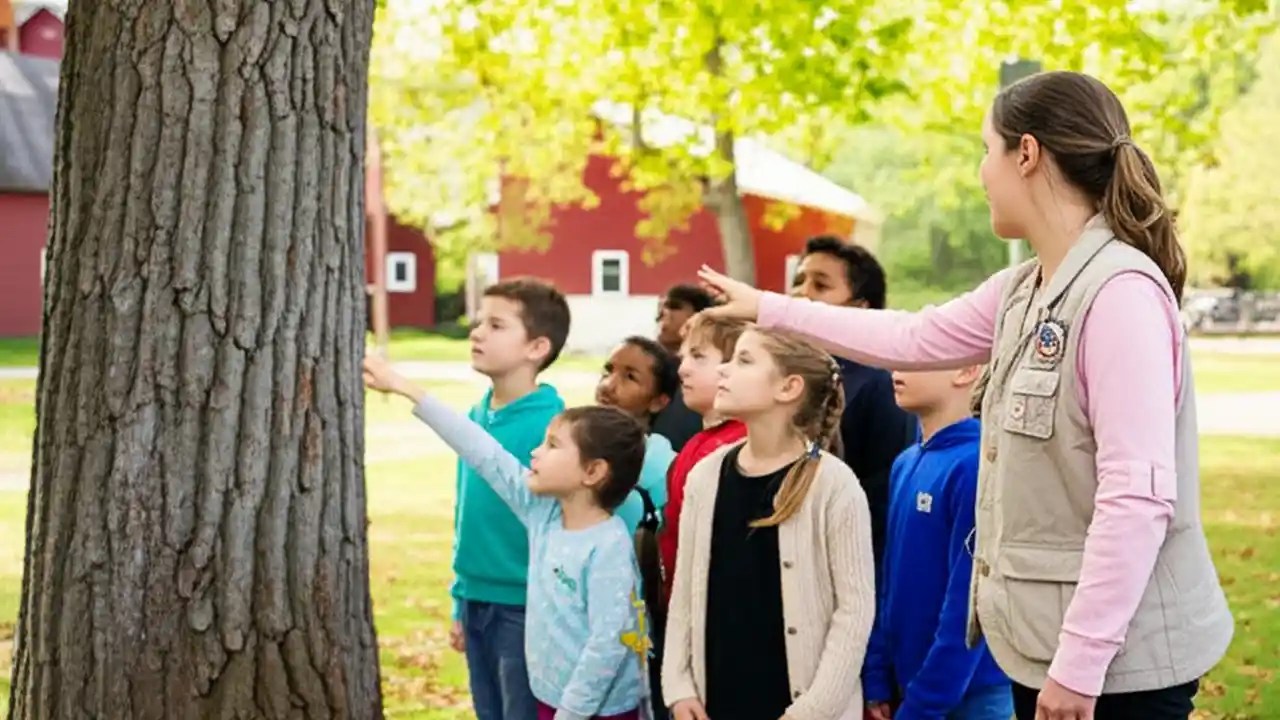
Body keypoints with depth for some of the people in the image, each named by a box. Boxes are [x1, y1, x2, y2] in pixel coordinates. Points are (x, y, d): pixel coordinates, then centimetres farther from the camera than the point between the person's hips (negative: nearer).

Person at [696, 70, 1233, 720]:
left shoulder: (1121, 290, -21)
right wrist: (768, 309, 29)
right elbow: (912, 340, 23)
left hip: (1118, 656, -9)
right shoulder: (1023, 291, 7)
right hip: (1045, 641, 9)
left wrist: (1081, 662, -24)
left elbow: (1140, 495, -25)